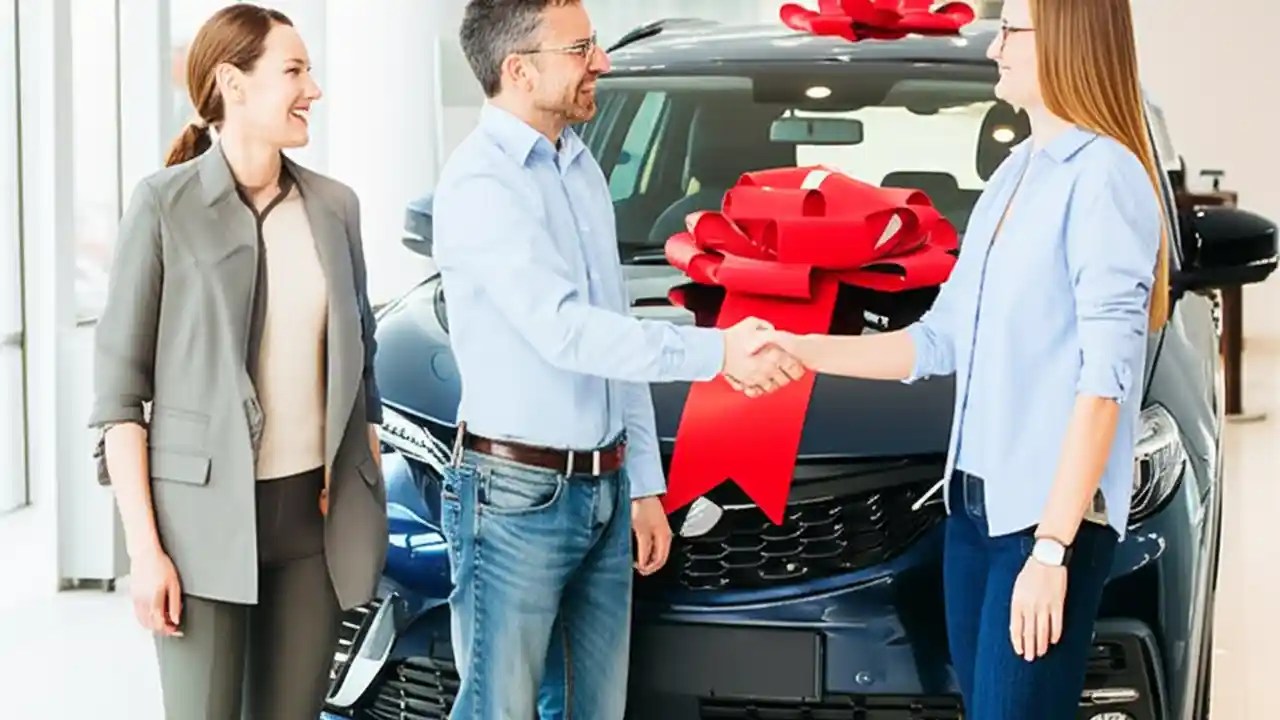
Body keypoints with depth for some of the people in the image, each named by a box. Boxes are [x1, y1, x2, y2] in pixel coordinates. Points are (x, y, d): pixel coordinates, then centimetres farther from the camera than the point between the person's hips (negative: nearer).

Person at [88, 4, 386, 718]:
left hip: (317, 511, 4)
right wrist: (145, 547, -11)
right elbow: (118, 385, -6)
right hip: (207, 515, -4)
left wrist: (371, 507, 11)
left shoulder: (335, 205, 8)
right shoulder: (165, 205, -5)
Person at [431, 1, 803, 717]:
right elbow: (565, 332, -24)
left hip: (604, 491, 8)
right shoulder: (481, 182, -14)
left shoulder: (583, 168, 12)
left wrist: (643, 483, 13)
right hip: (516, 495, -8)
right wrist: (715, 351, -27)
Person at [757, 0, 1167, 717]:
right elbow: (940, 341, 18)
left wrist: (1052, 547, -19)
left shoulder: (1103, 179, -13)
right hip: (974, 504, 8)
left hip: (1052, 515, -8)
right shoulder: (1013, 176, 14)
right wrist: (800, 350, 12)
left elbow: (1104, 377, -17)